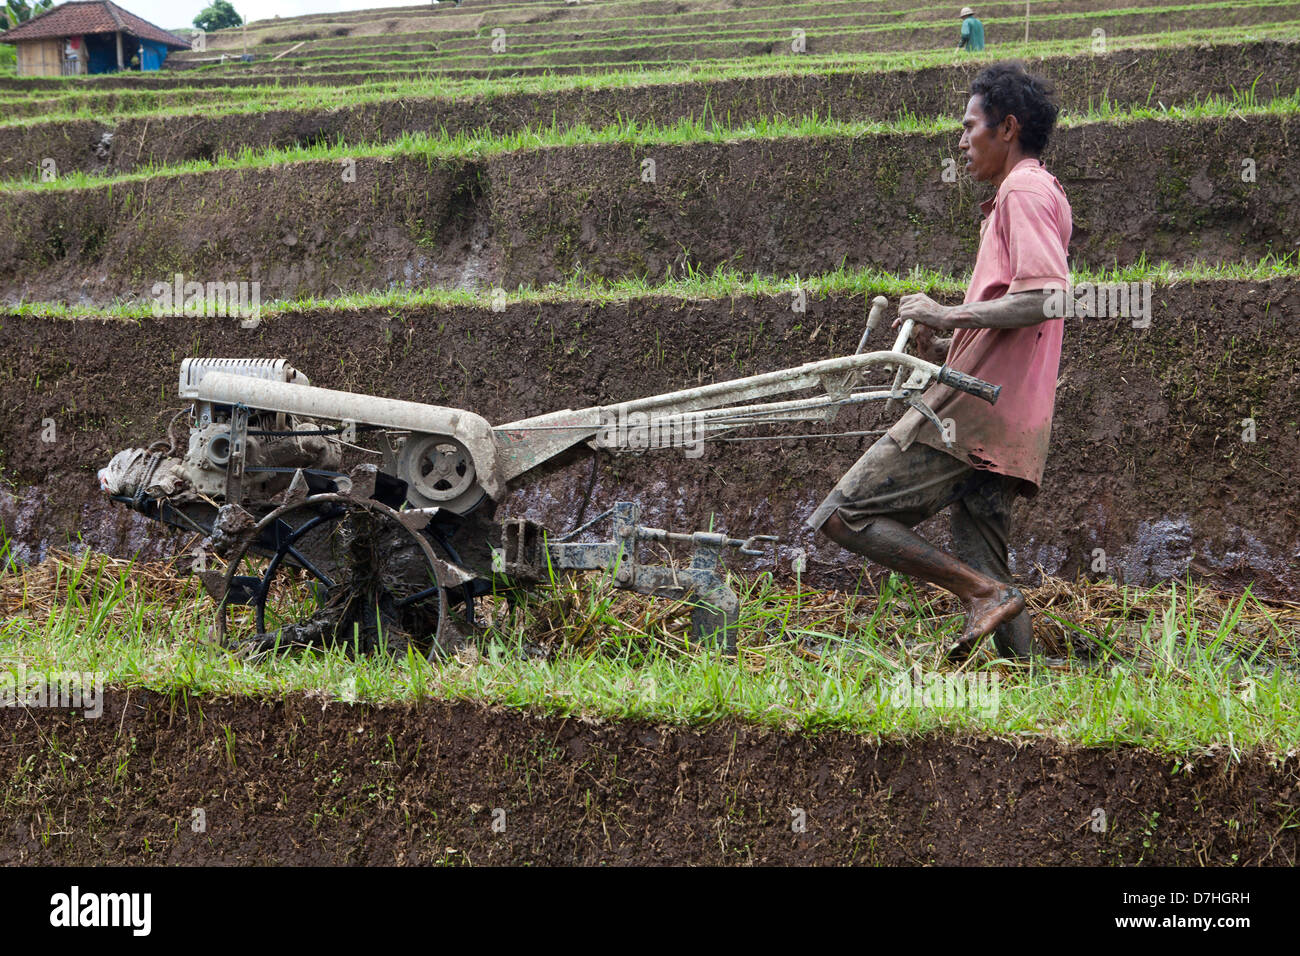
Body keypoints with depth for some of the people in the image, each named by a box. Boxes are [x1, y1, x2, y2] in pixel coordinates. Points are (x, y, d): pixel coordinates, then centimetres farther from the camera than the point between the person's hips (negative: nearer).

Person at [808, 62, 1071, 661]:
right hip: (1005, 426, 10)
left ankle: (983, 593, -17)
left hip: (972, 409, -10)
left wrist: (948, 315, -15)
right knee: (980, 570, 7)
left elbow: (1046, 297, -21)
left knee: (844, 515, -11)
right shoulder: (1034, 195, 26)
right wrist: (946, 346, 16)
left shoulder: (1026, 192, -6)